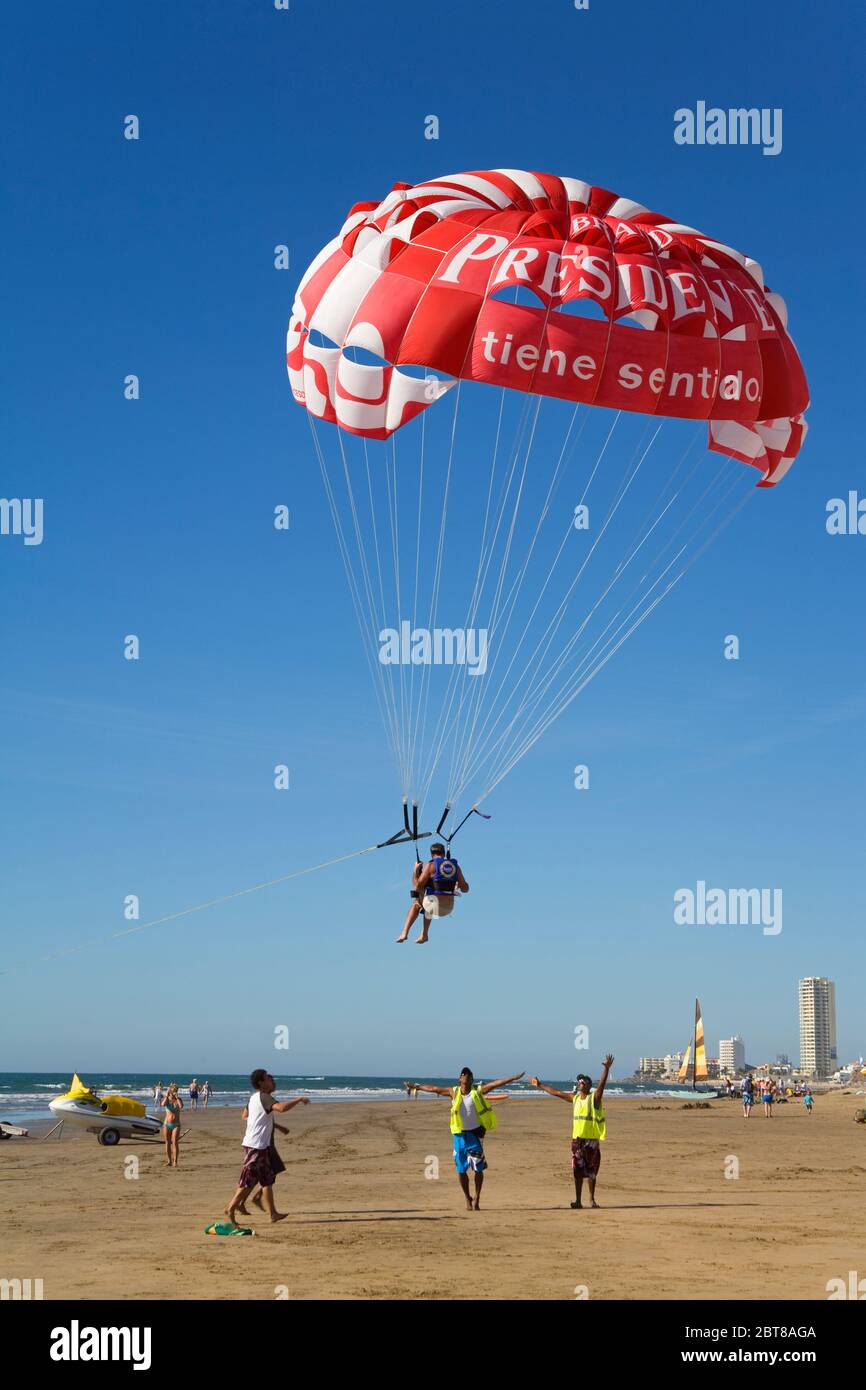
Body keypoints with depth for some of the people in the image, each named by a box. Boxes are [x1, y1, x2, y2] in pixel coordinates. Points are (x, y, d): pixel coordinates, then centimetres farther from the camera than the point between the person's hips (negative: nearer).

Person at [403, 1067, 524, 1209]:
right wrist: (415, 1086, 17)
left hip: (475, 1133, -2)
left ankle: (477, 1200, 12)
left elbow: (496, 1083, -8)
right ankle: (468, 1200, 20)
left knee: (478, 1168, -2)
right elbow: (433, 1089, 12)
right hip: (459, 1135, 2)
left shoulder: (478, 1091, -1)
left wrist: (515, 1077, -16)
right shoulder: (453, 1092, 5)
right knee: (461, 1169, 4)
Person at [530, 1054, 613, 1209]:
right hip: (577, 1139, 4)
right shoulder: (574, 1098, 11)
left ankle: (592, 1199, 19)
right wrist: (540, 1085, 24)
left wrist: (606, 1069, -36)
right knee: (577, 1170, -2)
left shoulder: (594, 1098, -4)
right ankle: (578, 1201, -2)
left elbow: (602, 1084, -20)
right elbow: (556, 1092, 19)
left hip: (592, 1140, -4)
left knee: (591, 1171, 5)